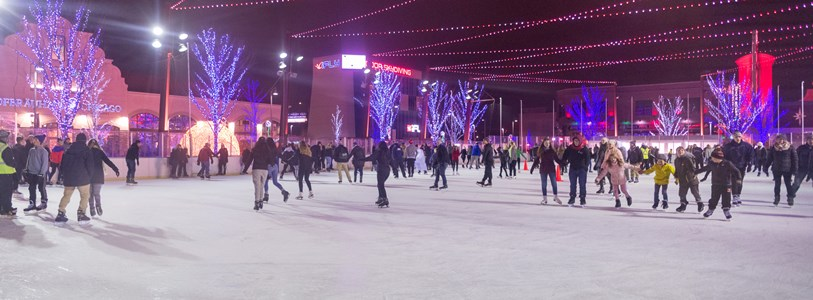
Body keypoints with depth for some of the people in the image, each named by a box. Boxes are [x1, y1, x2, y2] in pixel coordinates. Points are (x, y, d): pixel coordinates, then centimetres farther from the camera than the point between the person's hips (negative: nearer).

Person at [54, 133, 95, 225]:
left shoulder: (68, 150, 11)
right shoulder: (87, 150, -4)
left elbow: (62, 164, 13)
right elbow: (90, 165, -8)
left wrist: (63, 175, 21)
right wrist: (90, 176, 4)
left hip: (69, 178, 5)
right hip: (82, 178, -5)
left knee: (66, 195, 15)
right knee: (85, 195, 7)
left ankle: (60, 214, 7)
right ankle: (81, 214, -1)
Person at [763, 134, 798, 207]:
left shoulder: (790, 147, -3)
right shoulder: (773, 148, 3)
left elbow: (795, 158, -2)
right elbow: (769, 158, 8)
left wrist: (795, 168, -8)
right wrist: (766, 167, 3)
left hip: (787, 170, -2)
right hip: (776, 169, 2)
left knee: (788, 184, 1)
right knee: (777, 184, 7)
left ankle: (790, 199, 9)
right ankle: (776, 198, 15)